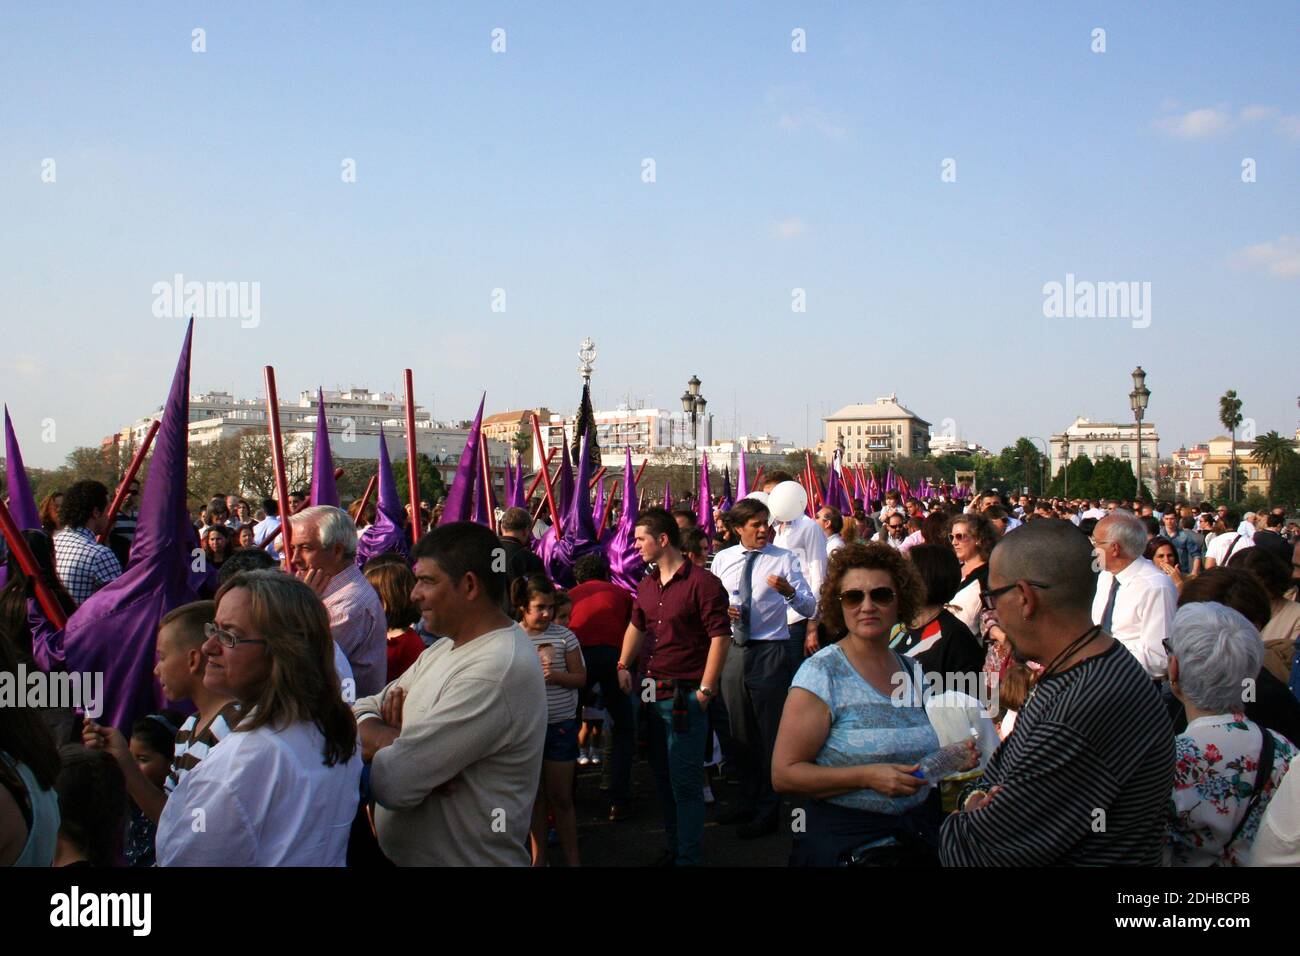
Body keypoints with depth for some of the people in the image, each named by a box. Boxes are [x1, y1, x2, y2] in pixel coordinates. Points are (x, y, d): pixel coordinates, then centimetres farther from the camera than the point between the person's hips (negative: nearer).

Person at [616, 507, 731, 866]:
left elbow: (720, 635, -15)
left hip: (686, 696, -8)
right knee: (662, 777, 17)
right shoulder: (646, 585, 11)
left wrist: (705, 690, -16)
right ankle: (674, 847, 31)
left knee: (685, 782, -4)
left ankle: (688, 858, 7)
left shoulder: (702, 582, -12)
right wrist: (623, 665, 13)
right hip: (653, 694, 8)